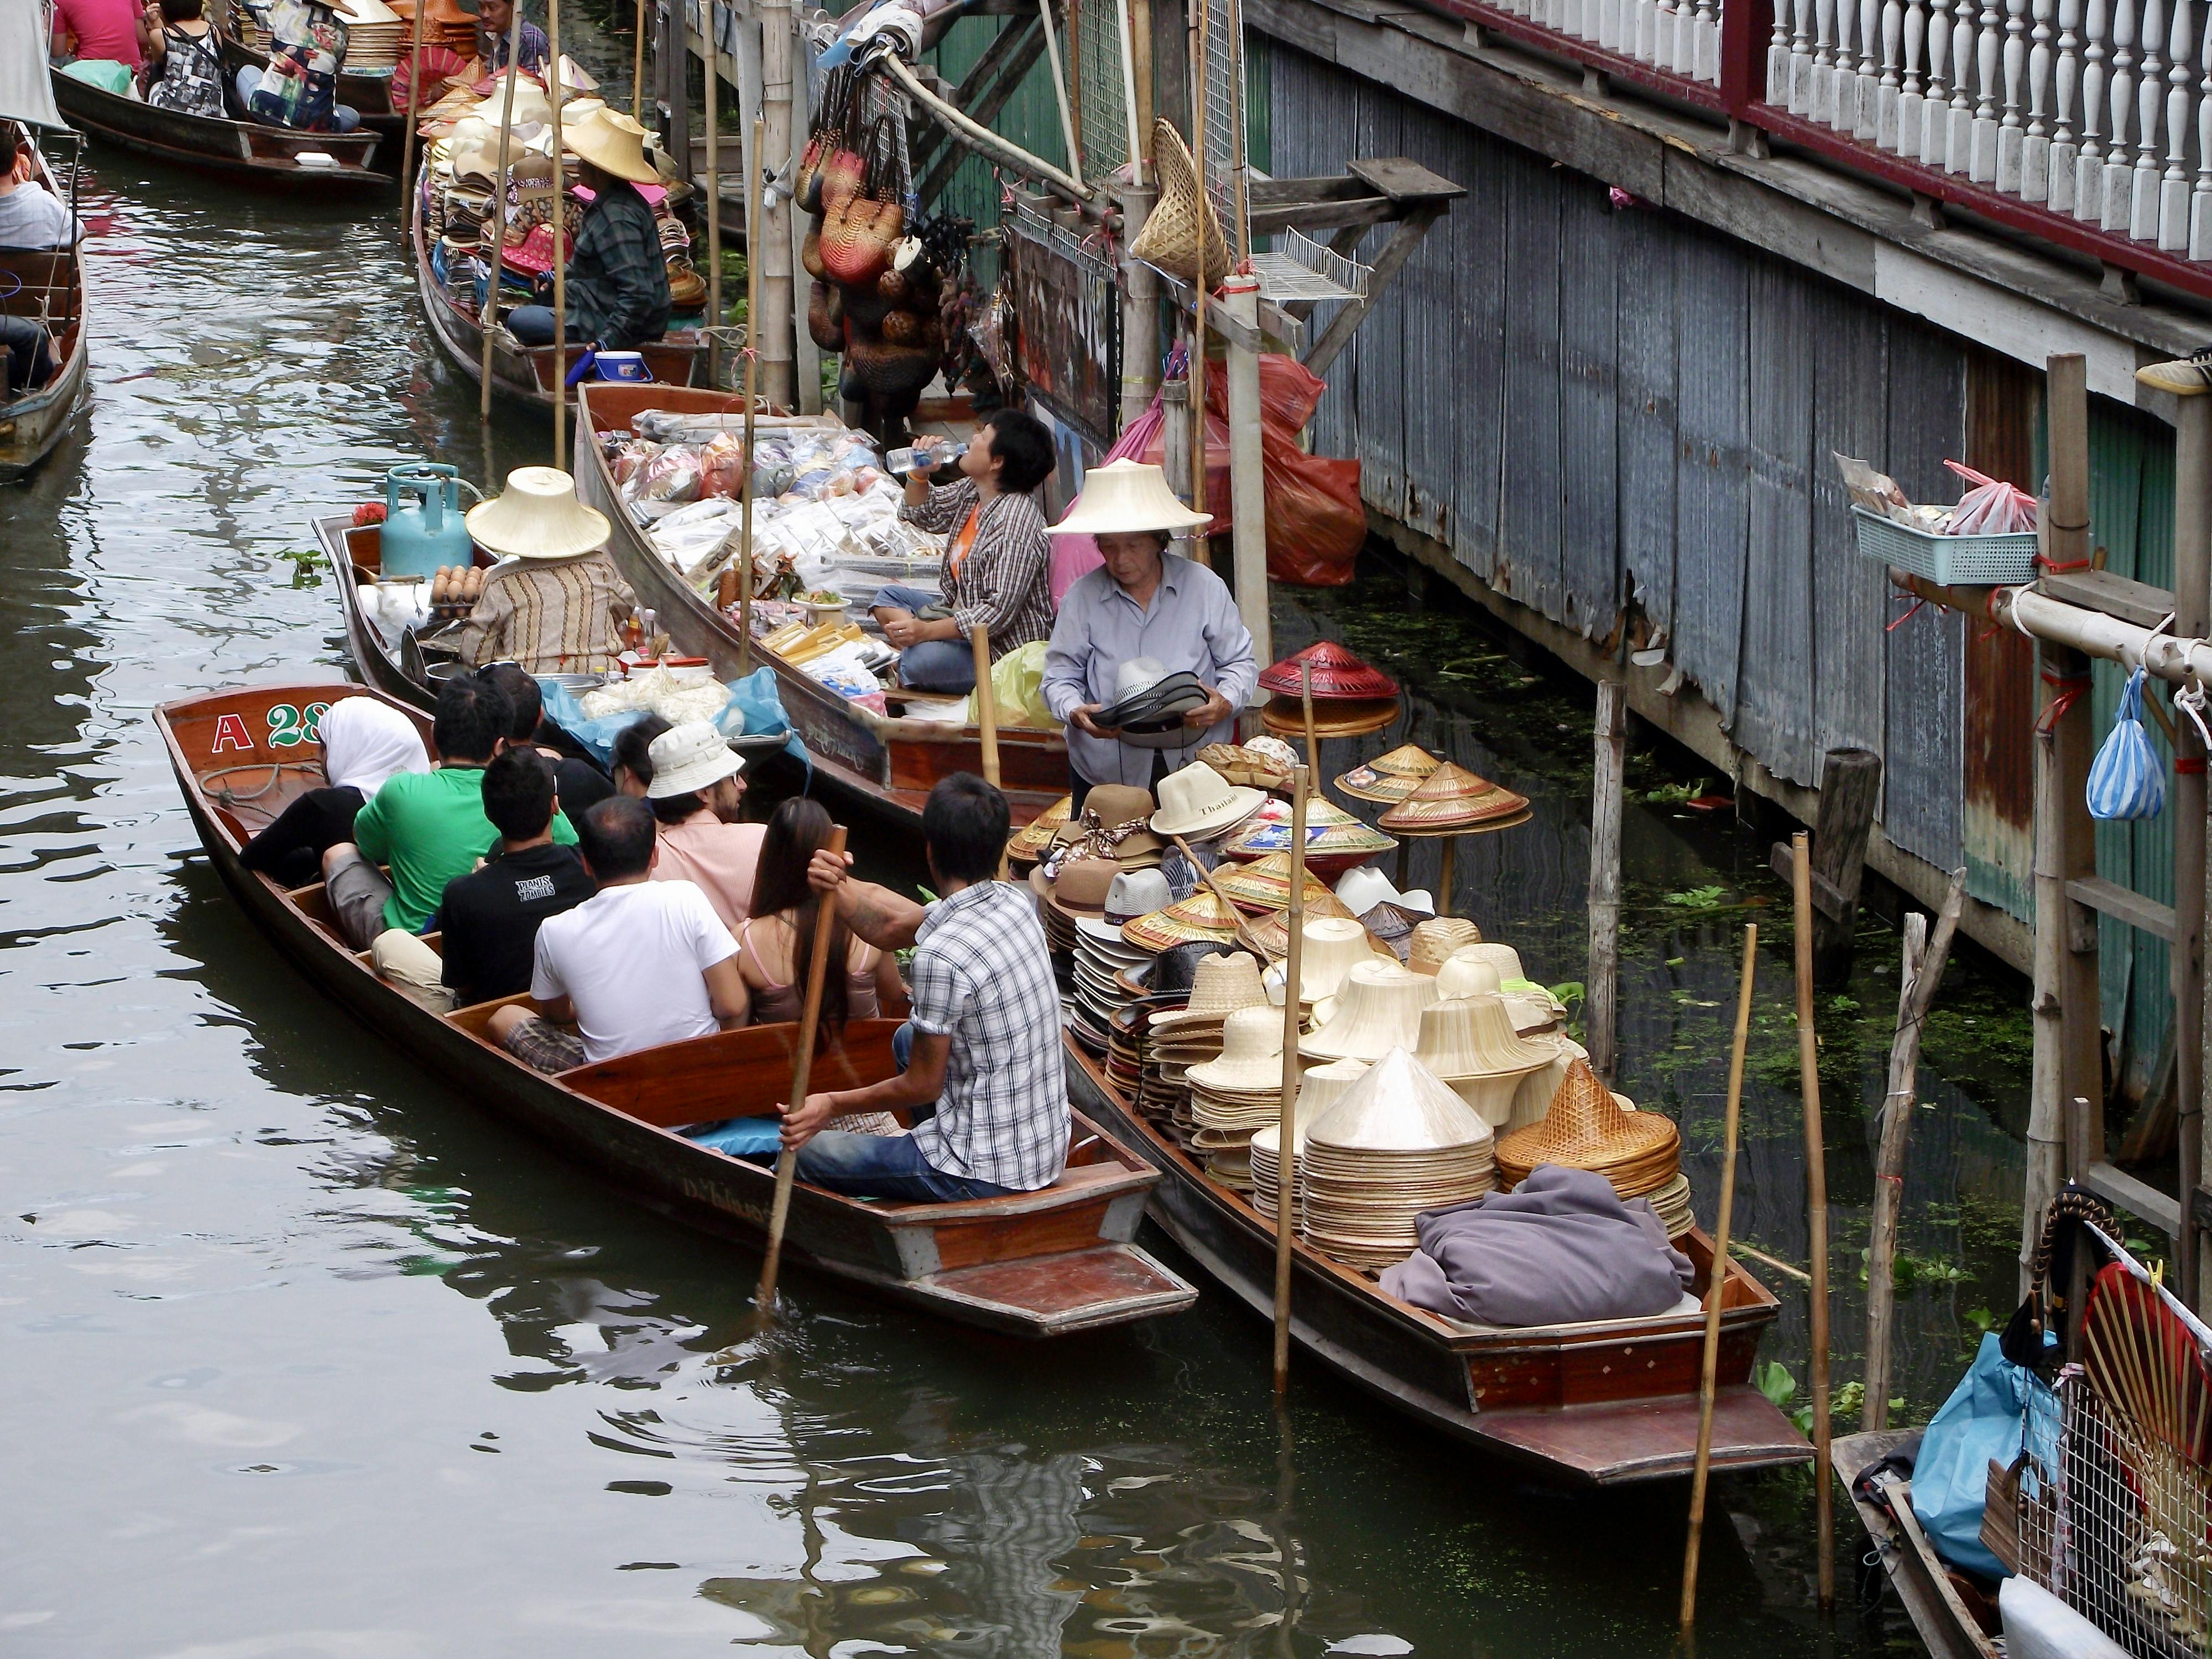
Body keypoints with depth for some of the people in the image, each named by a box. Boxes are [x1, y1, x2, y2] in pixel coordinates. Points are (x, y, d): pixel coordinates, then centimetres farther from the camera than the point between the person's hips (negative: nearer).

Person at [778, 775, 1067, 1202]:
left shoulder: (942, 957, -25)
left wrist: (833, 1103, -1)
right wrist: (836, 888, -10)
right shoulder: (1014, 903, 0)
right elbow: (889, 928, 8)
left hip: (987, 1175, -8)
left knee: (804, 1152, 6)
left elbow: (922, 1086, -14)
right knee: (909, 1039, 30)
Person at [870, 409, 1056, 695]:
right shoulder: (972, 490, 4)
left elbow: (999, 613, -29)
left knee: (921, 662, -33)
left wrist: (928, 631, -30)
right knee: (888, 596, 16)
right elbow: (922, 514, 25)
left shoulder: (1016, 522, -26)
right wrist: (920, 473, 4)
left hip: (1003, 648, -11)